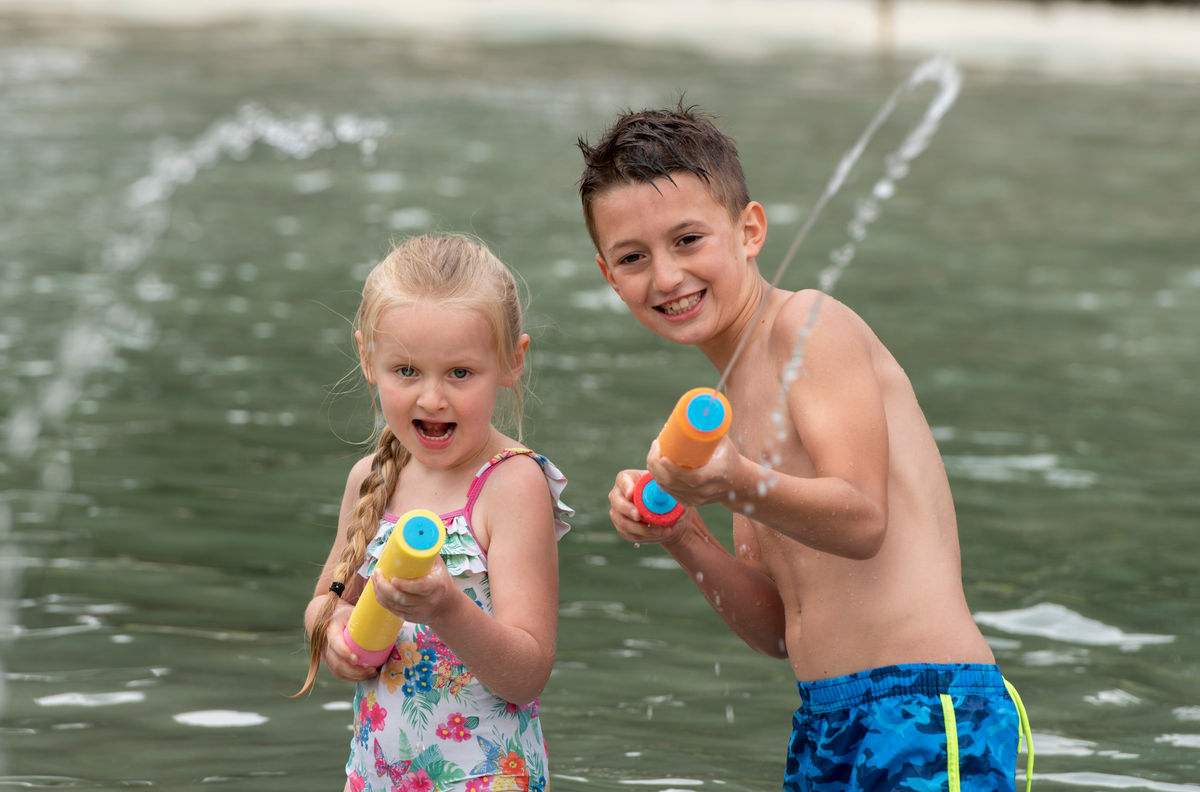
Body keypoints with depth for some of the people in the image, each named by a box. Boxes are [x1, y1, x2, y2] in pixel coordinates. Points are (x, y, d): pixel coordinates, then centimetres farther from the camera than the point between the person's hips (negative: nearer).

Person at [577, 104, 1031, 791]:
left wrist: (740, 488, -32)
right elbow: (779, 628, 15)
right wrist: (682, 535, 1)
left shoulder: (812, 322, -5)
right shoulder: (736, 399, 18)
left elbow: (861, 518, -16)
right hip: (825, 726, 8)